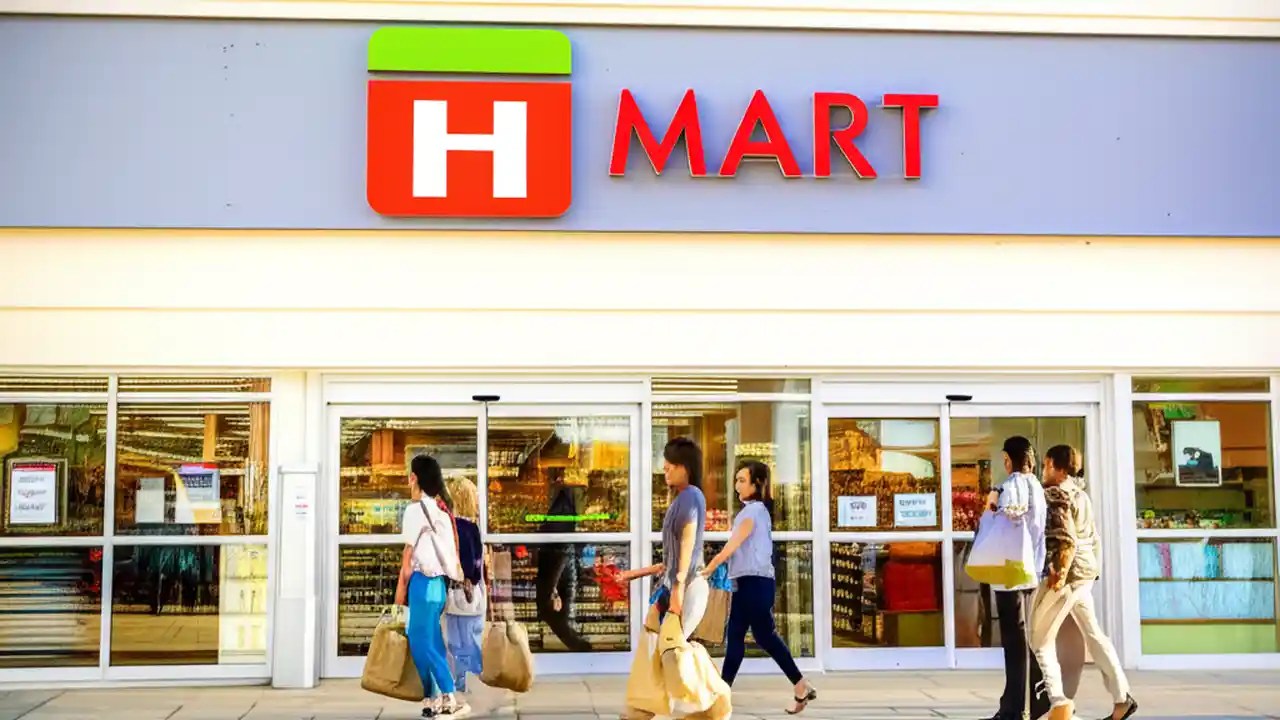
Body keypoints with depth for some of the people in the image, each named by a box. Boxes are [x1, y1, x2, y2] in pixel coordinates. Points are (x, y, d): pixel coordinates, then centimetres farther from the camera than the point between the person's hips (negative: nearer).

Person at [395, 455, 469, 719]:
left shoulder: (416, 509, -9)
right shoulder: (441, 509, 13)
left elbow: (409, 552, -9)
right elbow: (450, 550, 12)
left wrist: (401, 586, -5)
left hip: (422, 580, -8)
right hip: (439, 580, 8)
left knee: (423, 642, -5)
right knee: (428, 641, 11)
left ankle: (451, 698, -10)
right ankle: (433, 698, 9)